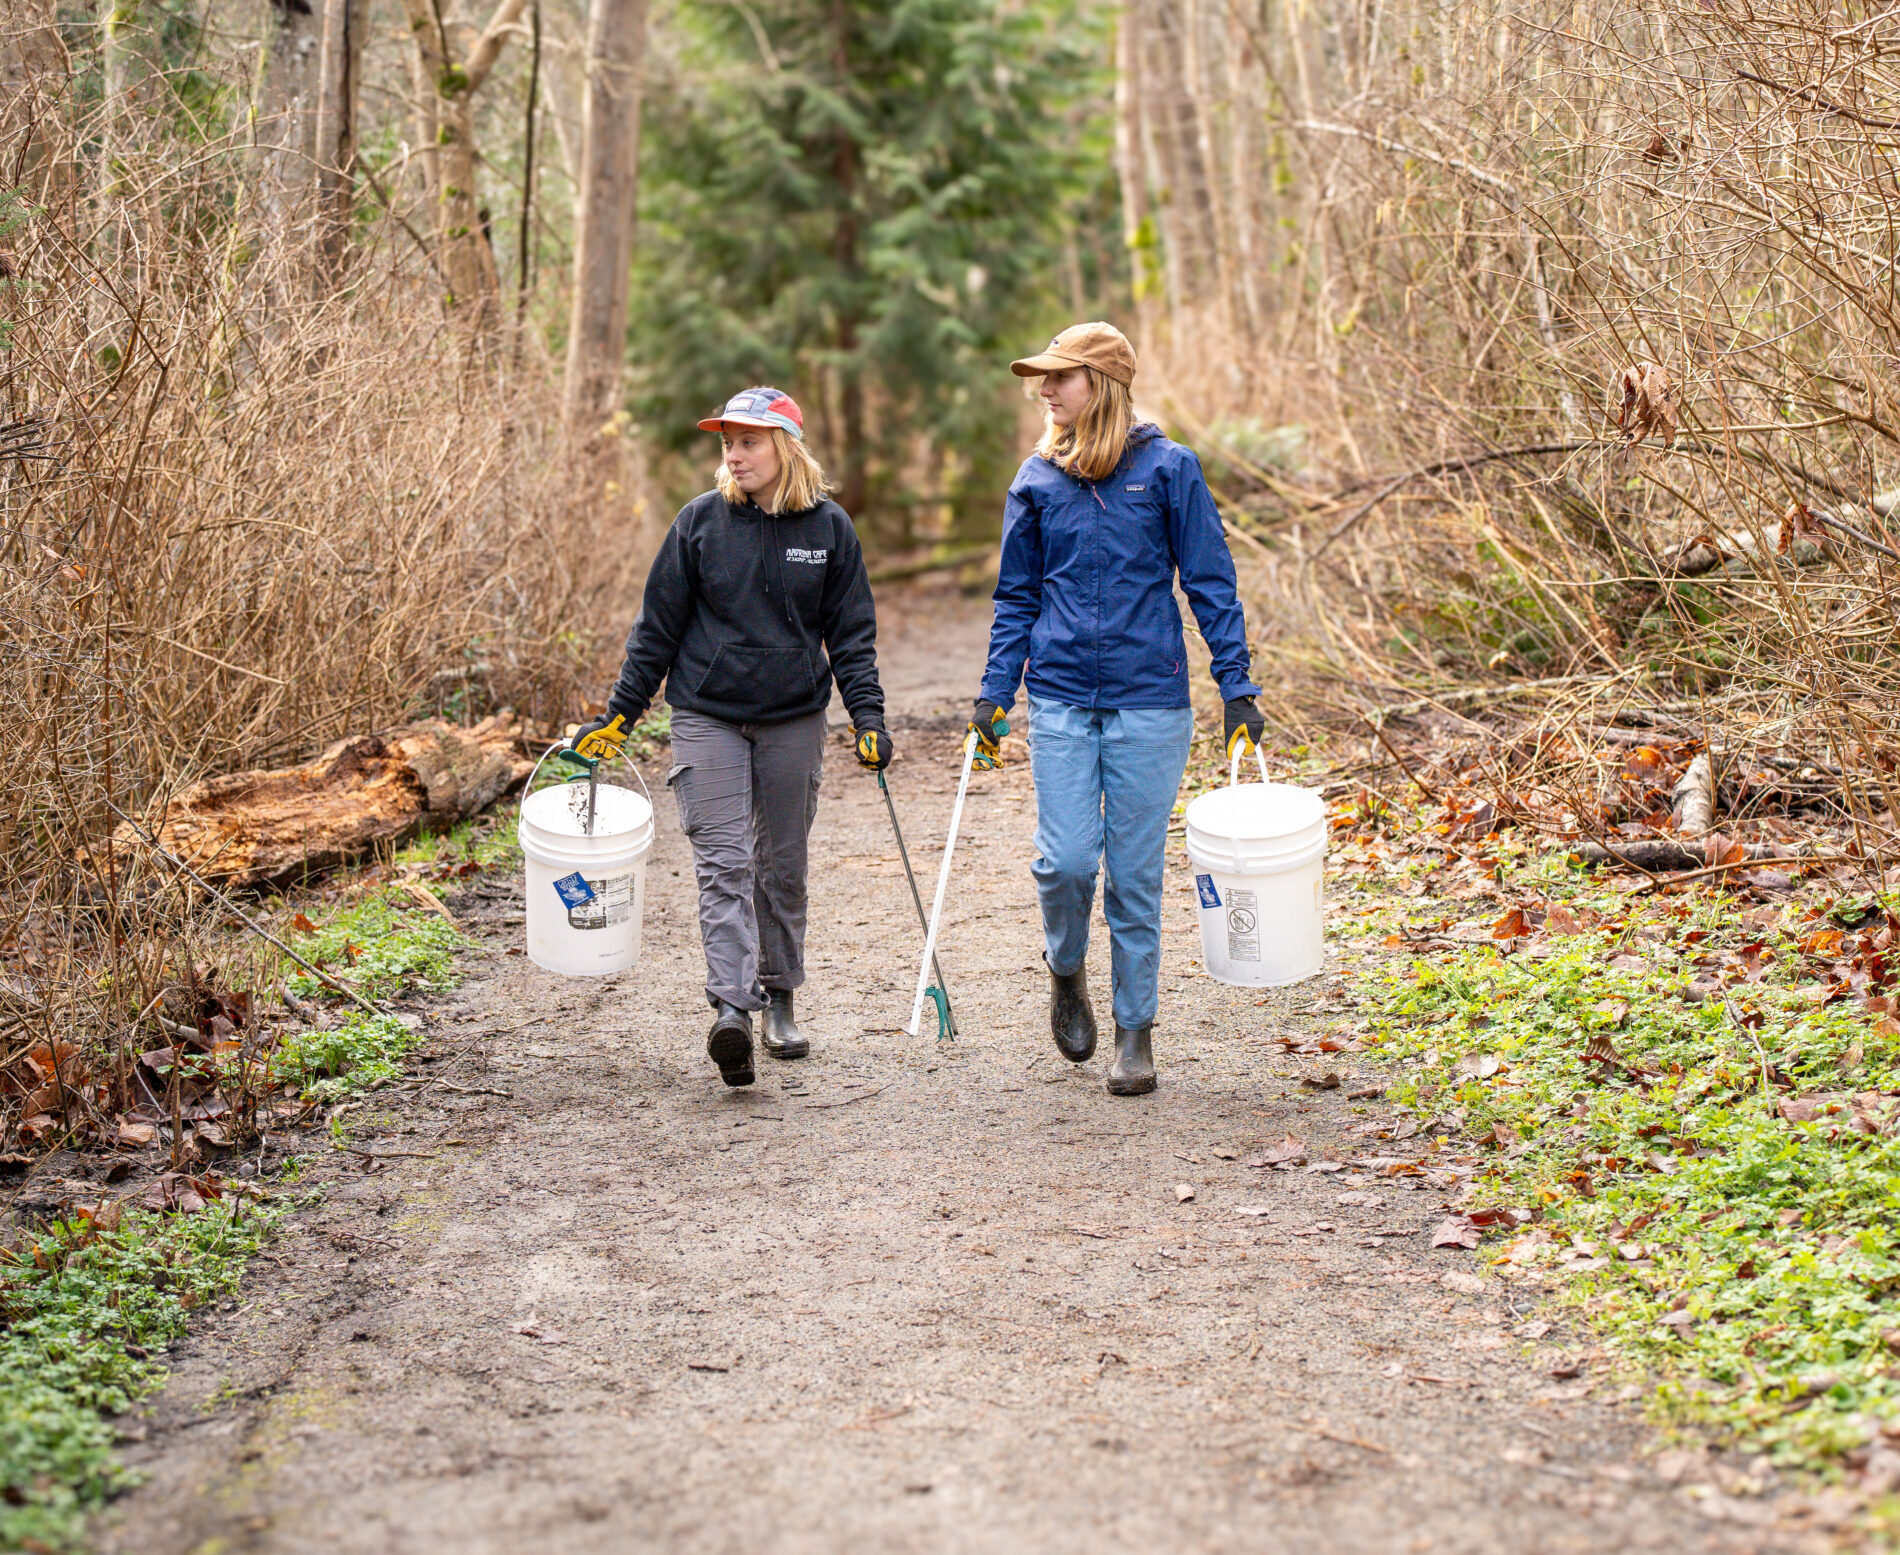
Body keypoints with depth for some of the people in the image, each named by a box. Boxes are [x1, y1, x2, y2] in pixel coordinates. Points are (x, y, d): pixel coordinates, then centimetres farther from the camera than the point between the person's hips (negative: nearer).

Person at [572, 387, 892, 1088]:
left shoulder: (828, 527, 1)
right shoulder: (701, 521, -1)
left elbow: (851, 632, 6)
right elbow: (658, 626, 4)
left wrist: (868, 717, -4)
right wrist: (618, 715, 4)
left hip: (793, 719, 1)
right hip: (707, 717, -1)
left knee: (783, 866, 10)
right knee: (723, 862, -12)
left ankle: (778, 1001, 25)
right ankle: (730, 1009, -21)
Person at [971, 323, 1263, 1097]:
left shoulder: (1168, 468, -2)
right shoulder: (1037, 479, 7)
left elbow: (1211, 584, 1)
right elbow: (1017, 596, 14)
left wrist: (1237, 688, -4)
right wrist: (995, 693, 7)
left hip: (1149, 700, -2)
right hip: (1061, 697, 2)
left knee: (1136, 872, 3)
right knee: (1066, 859, -8)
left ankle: (1136, 1031, 16)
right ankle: (1066, 969, 23)